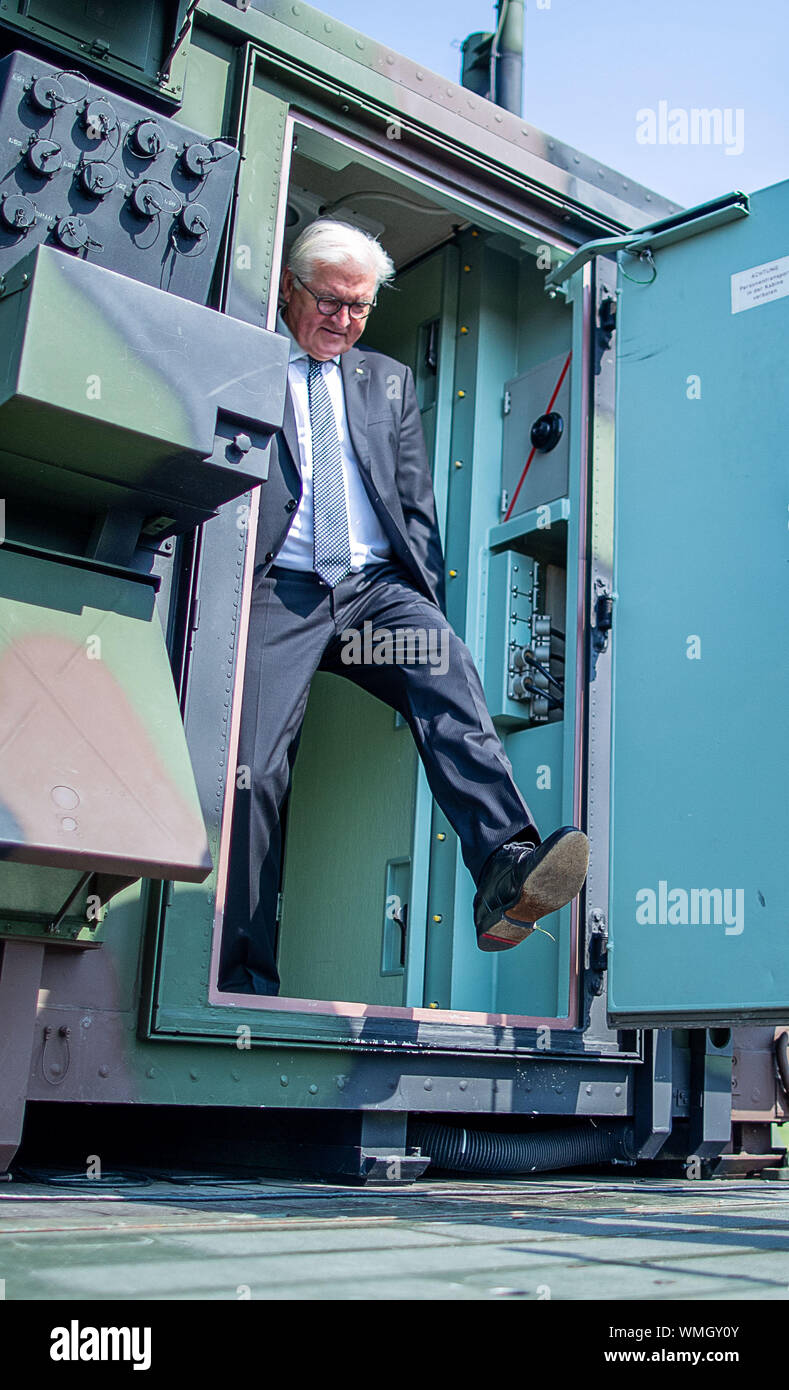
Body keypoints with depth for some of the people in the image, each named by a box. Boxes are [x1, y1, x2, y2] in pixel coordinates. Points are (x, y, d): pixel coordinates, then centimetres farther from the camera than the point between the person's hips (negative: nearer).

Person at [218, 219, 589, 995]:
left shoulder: (389, 380, 25)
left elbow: (416, 506, 20)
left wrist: (424, 603, 6)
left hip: (377, 586, 3)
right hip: (279, 590, -2)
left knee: (449, 677, -28)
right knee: (252, 768, -16)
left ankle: (506, 875, -44)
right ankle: (245, 982, -10)